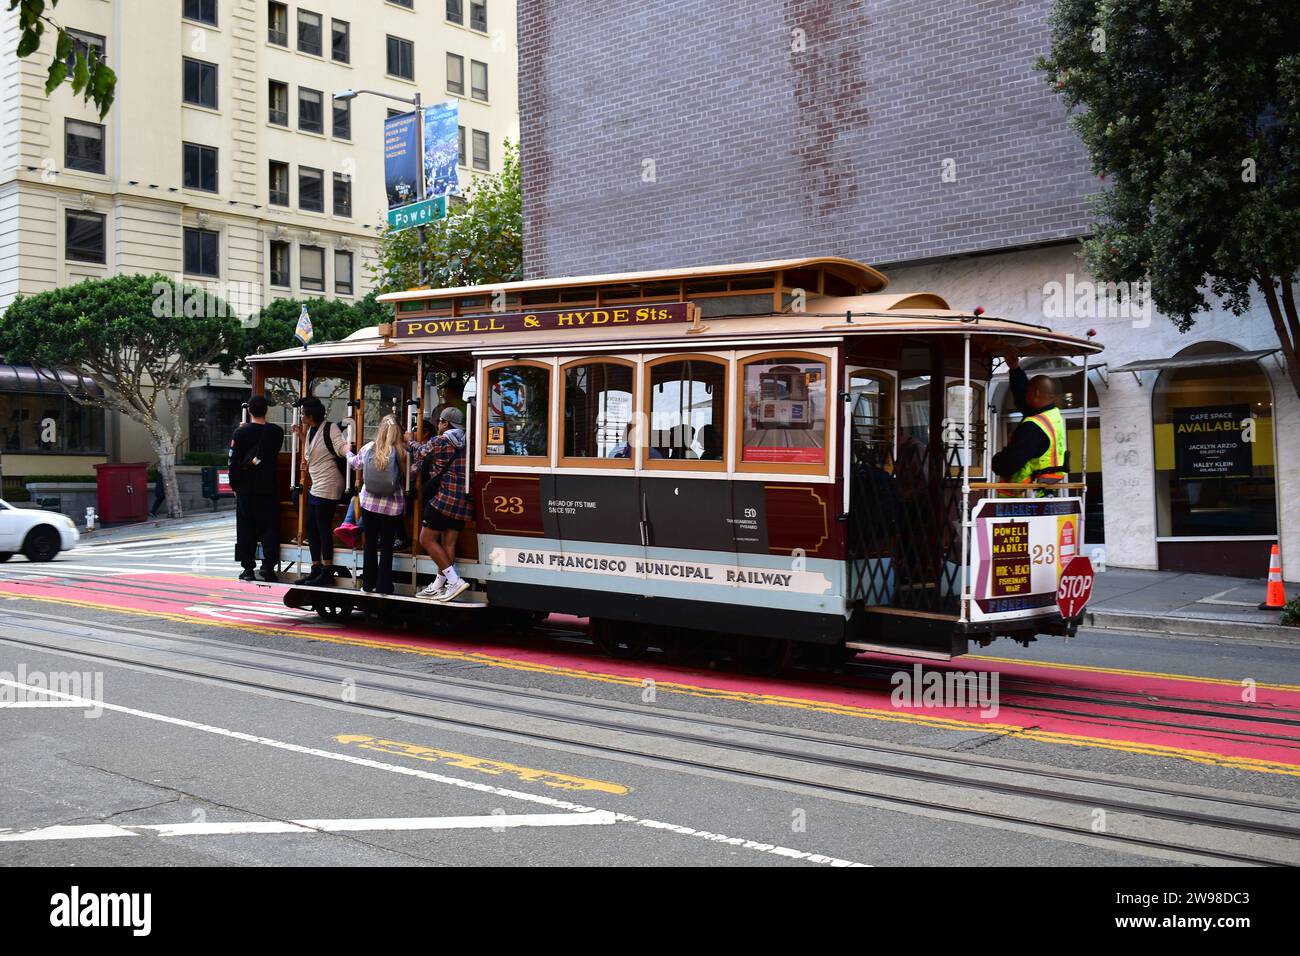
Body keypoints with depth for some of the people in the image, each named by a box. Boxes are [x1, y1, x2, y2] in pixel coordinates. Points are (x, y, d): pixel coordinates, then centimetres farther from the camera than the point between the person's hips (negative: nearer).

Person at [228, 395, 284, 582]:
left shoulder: (241, 433, -8)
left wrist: (234, 485, 5)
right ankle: (269, 569, 1)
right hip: (269, 489, 1)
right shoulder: (276, 432, -4)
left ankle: (248, 568, 6)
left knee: (246, 529, 7)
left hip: (245, 489, 0)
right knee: (270, 528, 5)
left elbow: (234, 461, -5)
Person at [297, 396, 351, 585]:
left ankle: (327, 571, 2)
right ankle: (316, 569, 19)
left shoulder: (330, 428, -11)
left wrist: (349, 448, -43)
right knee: (311, 527, 11)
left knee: (323, 528, -6)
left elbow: (342, 447, -22)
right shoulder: (311, 431, 15)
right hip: (316, 487, 10)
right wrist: (302, 436, 16)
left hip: (328, 486, -10)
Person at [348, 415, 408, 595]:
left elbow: (354, 463, 13)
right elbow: (408, 475, -6)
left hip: (369, 503, 2)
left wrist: (348, 453, 35)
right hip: (392, 506, -2)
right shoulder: (402, 453, -15)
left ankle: (368, 584, 21)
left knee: (370, 544, 14)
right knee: (387, 546, 9)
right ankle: (383, 586, 11)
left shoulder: (368, 448, -6)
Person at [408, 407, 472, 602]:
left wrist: (410, 441, 29)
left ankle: (454, 580, -7)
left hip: (445, 497, -7)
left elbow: (419, 454, 8)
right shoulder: (466, 442, 10)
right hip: (463, 501, 7)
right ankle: (438, 586, 15)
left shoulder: (439, 442, -9)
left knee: (427, 539, 1)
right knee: (448, 543, 10)